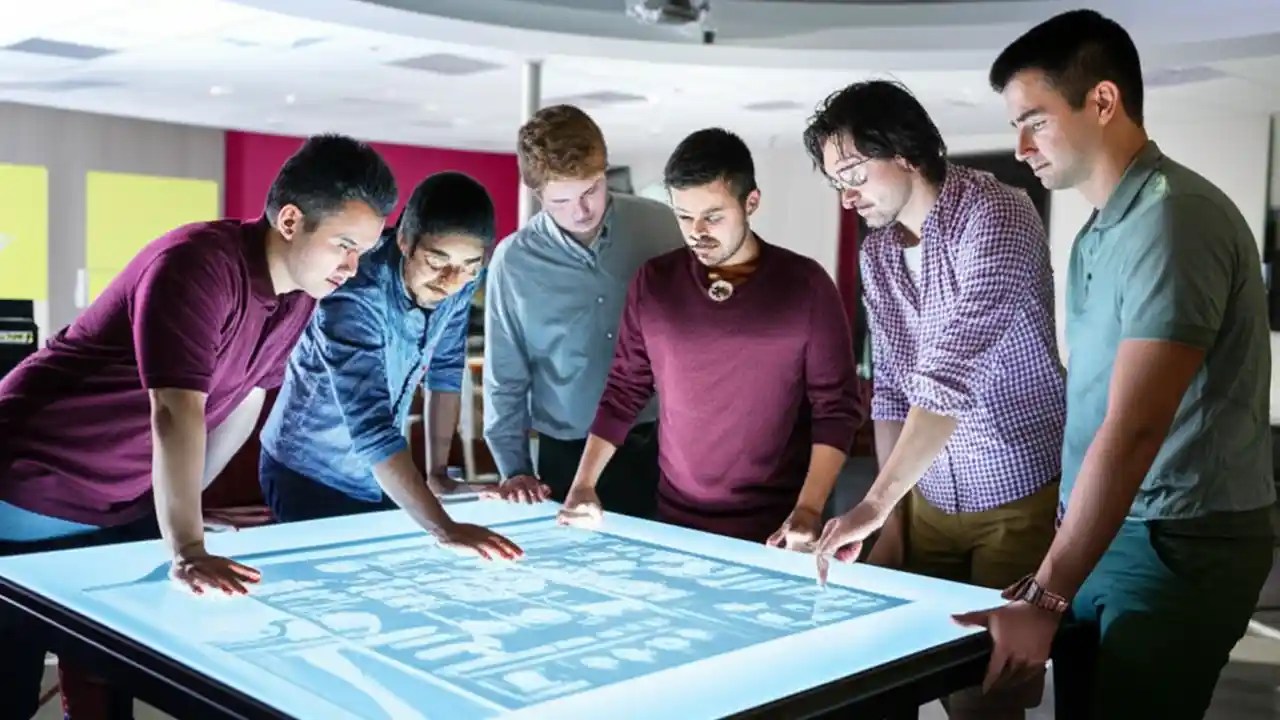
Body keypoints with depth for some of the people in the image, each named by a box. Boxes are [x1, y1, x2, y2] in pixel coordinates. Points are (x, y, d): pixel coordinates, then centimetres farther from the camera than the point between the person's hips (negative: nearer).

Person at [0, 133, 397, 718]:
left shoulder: (299, 290, -3)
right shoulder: (199, 265, -28)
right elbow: (176, 411, -36)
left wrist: (185, 501, 13)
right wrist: (186, 550, -40)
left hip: (129, 501, 7)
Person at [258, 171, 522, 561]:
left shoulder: (460, 282, -14)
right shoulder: (354, 294, -34)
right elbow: (371, 427, -41)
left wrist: (438, 471, 3)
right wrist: (444, 529, -48)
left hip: (380, 477, 6)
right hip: (310, 474, -6)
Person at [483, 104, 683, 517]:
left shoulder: (659, 227, -5)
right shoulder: (514, 260, -6)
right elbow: (505, 376, 4)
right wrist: (514, 468, 2)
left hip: (660, 444, 1)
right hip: (569, 456, -1)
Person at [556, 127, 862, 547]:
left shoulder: (805, 285, -7)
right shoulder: (653, 283, 0)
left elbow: (835, 407, -6)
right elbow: (623, 391, 6)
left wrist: (808, 509, -16)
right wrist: (583, 484, -2)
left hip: (777, 526, -2)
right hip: (677, 517, 3)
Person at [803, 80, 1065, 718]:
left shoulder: (994, 217, -19)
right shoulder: (875, 252, 4)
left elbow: (952, 376, -30)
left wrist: (873, 505, -35)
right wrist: (892, 518, 6)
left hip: (1022, 494, -6)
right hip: (929, 500, 6)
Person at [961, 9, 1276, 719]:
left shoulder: (1173, 217, -18)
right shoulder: (1100, 230, 11)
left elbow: (1134, 430, -25)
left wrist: (1044, 597, -27)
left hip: (1178, 545, -8)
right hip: (1101, 533, 8)